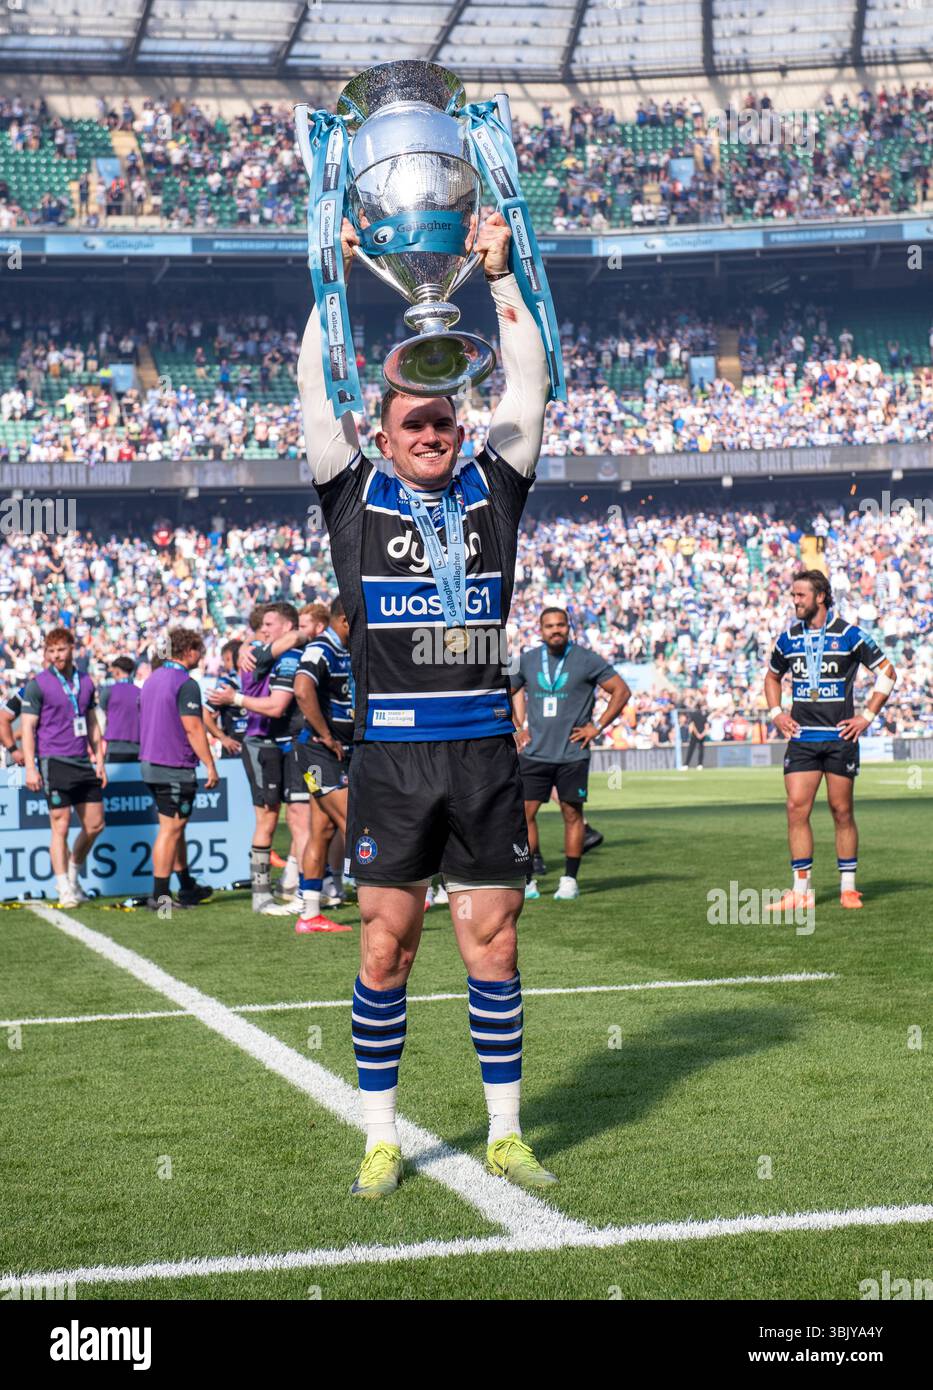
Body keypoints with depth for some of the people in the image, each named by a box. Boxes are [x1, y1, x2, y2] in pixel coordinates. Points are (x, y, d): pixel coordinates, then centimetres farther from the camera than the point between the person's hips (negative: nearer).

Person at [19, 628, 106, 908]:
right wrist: (30, 767, -14)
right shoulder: (37, 684, -4)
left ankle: (72, 875, 27)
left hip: (83, 763, 5)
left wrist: (99, 761, 13)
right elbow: (27, 727, -6)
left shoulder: (85, 683, 11)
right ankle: (65, 890, 2)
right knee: (61, 826, -5)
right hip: (54, 762, -5)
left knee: (95, 825, 8)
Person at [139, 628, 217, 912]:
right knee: (170, 829, -4)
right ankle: (159, 896, -2)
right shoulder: (186, 684, -16)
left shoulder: (152, 679, 13)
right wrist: (210, 765, -15)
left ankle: (187, 887, 26)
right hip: (175, 767, -9)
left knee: (175, 827, 17)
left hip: (150, 761, 9)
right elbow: (193, 728, -19)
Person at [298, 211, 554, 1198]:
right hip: (391, 754, -1)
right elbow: (317, 387, 3)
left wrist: (500, 277, 1)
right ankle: (381, 1142, 14)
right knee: (385, 948, 3)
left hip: (485, 751, 1)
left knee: (493, 945, 6)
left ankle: (504, 1136, 17)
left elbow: (528, 383, 7)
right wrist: (336, 281, -2)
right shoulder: (356, 494, 7)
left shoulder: (492, 485, 10)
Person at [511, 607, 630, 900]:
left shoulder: (586, 660, -4)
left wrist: (597, 727, -3)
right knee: (525, 812, -3)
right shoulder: (527, 661, 6)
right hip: (534, 752, 2)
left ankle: (570, 880, 11)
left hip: (572, 754, -2)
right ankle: (527, 879, 5)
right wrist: (516, 728, 11)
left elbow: (622, 691, 0)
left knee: (572, 814, 3)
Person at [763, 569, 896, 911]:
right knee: (796, 808, -6)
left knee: (842, 812, 2)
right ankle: (800, 892, -2)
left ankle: (848, 889, 14)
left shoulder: (849, 635, -4)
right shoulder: (788, 638, 8)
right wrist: (775, 714, 10)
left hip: (840, 738, -3)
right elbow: (772, 677, 25)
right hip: (801, 738, 3)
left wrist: (868, 716, -4)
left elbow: (886, 671, 1)